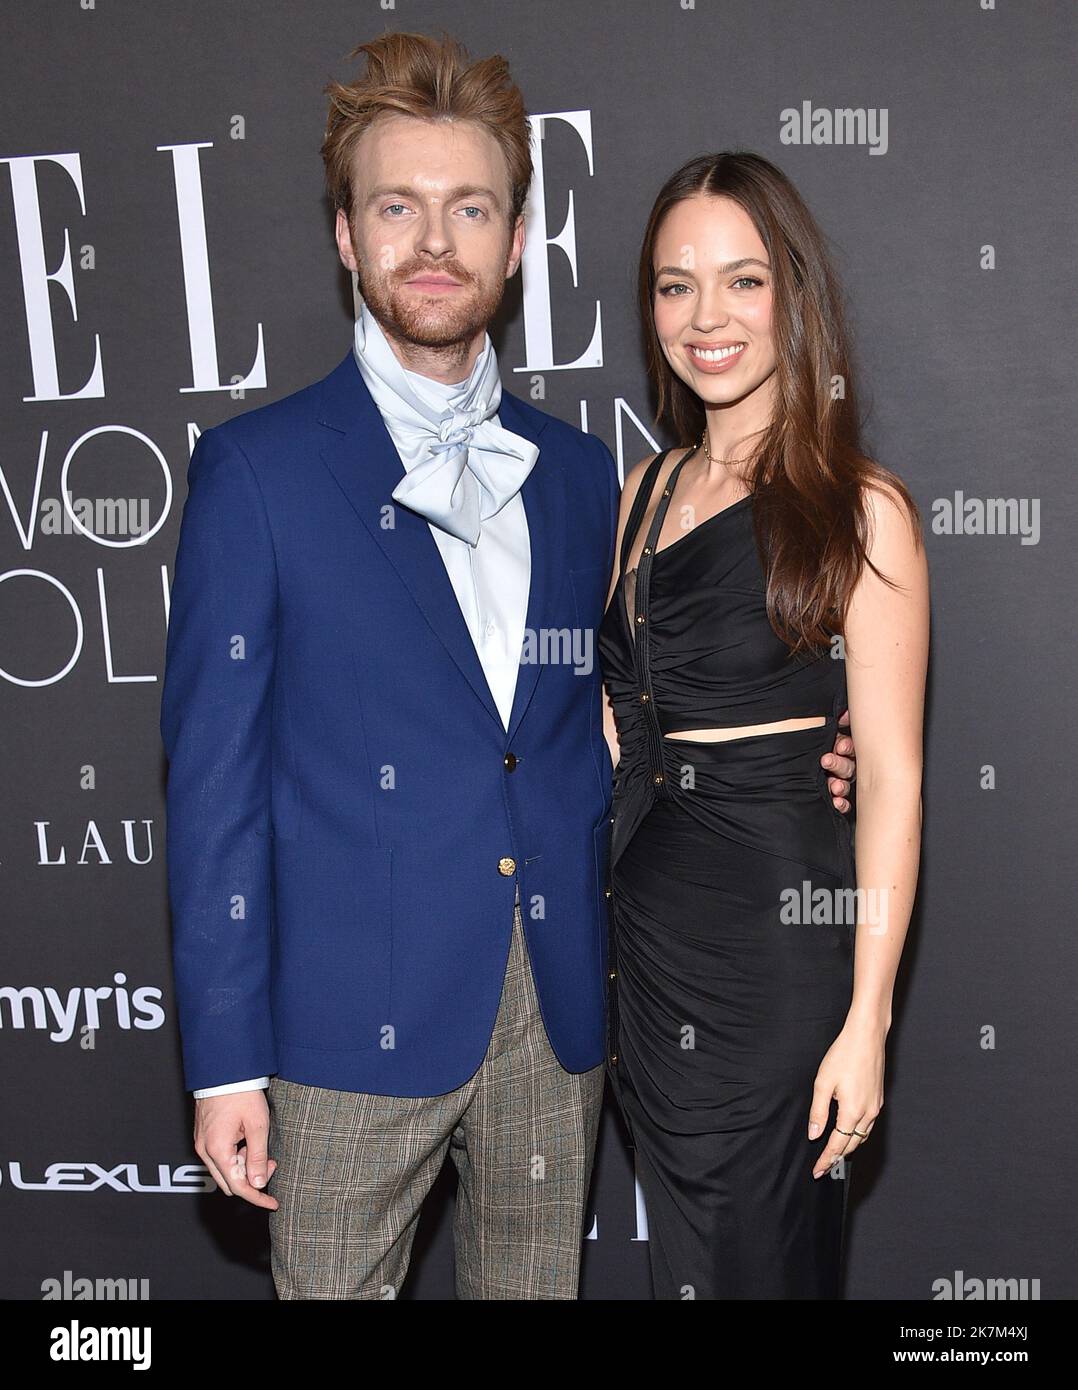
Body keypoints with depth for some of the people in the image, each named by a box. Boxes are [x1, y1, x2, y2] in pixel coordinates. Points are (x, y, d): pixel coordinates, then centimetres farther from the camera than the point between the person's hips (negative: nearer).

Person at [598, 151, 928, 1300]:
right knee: (678, 1253, 18)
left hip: (779, 925, -6)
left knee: (761, 1259, 9)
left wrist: (866, 1022, -14)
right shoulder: (648, 490, 9)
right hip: (645, 925, 6)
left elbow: (892, 779, -12)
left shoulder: (857, 509, -10)